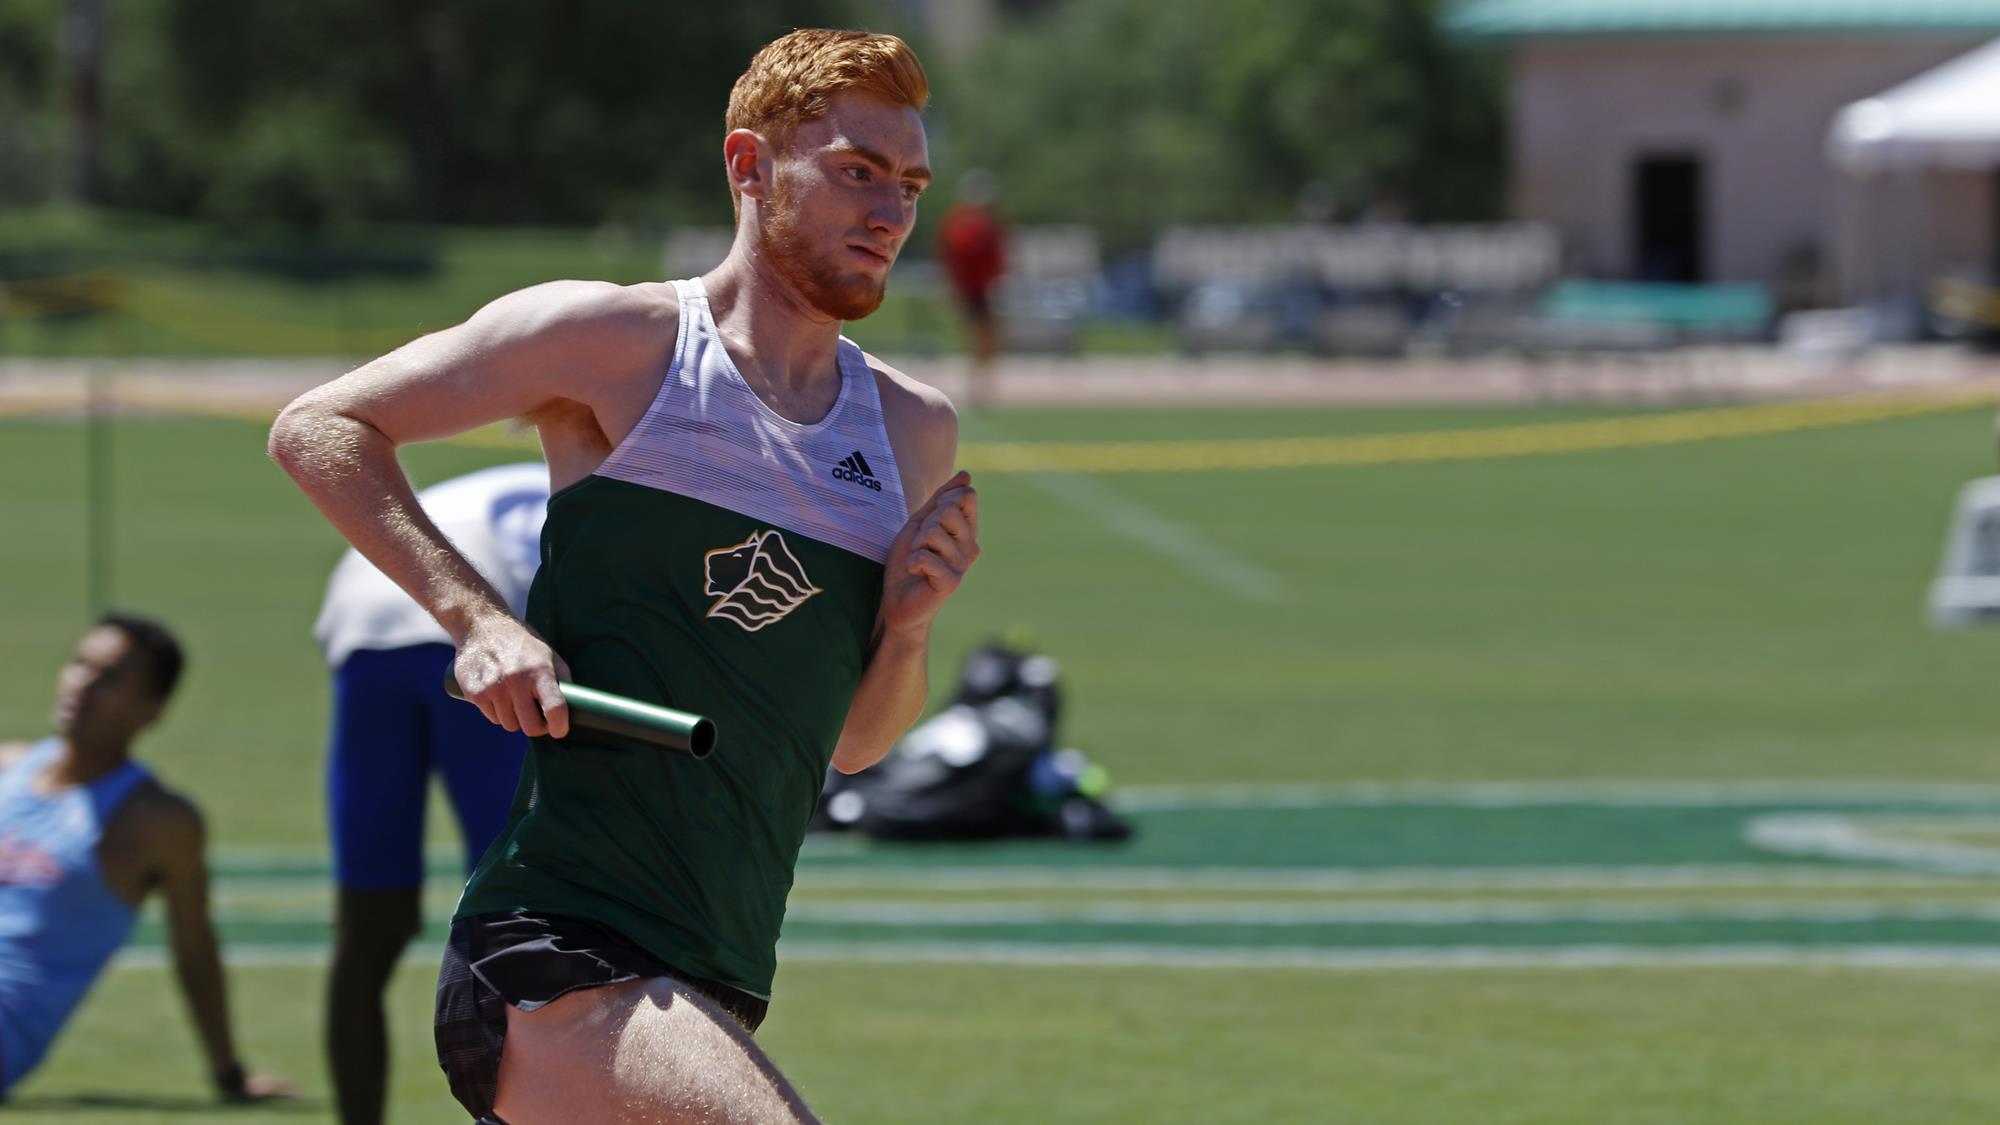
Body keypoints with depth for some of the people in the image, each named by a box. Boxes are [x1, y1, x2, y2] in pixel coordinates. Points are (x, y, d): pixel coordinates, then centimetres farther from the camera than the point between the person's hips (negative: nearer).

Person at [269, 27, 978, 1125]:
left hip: (706, 1000, 7)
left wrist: (906, 625, 0)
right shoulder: (619, 341, -3)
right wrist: (475, 618, -9)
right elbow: (317, 427, 3)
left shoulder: (915, 430, 15)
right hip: (552, 949, -7)